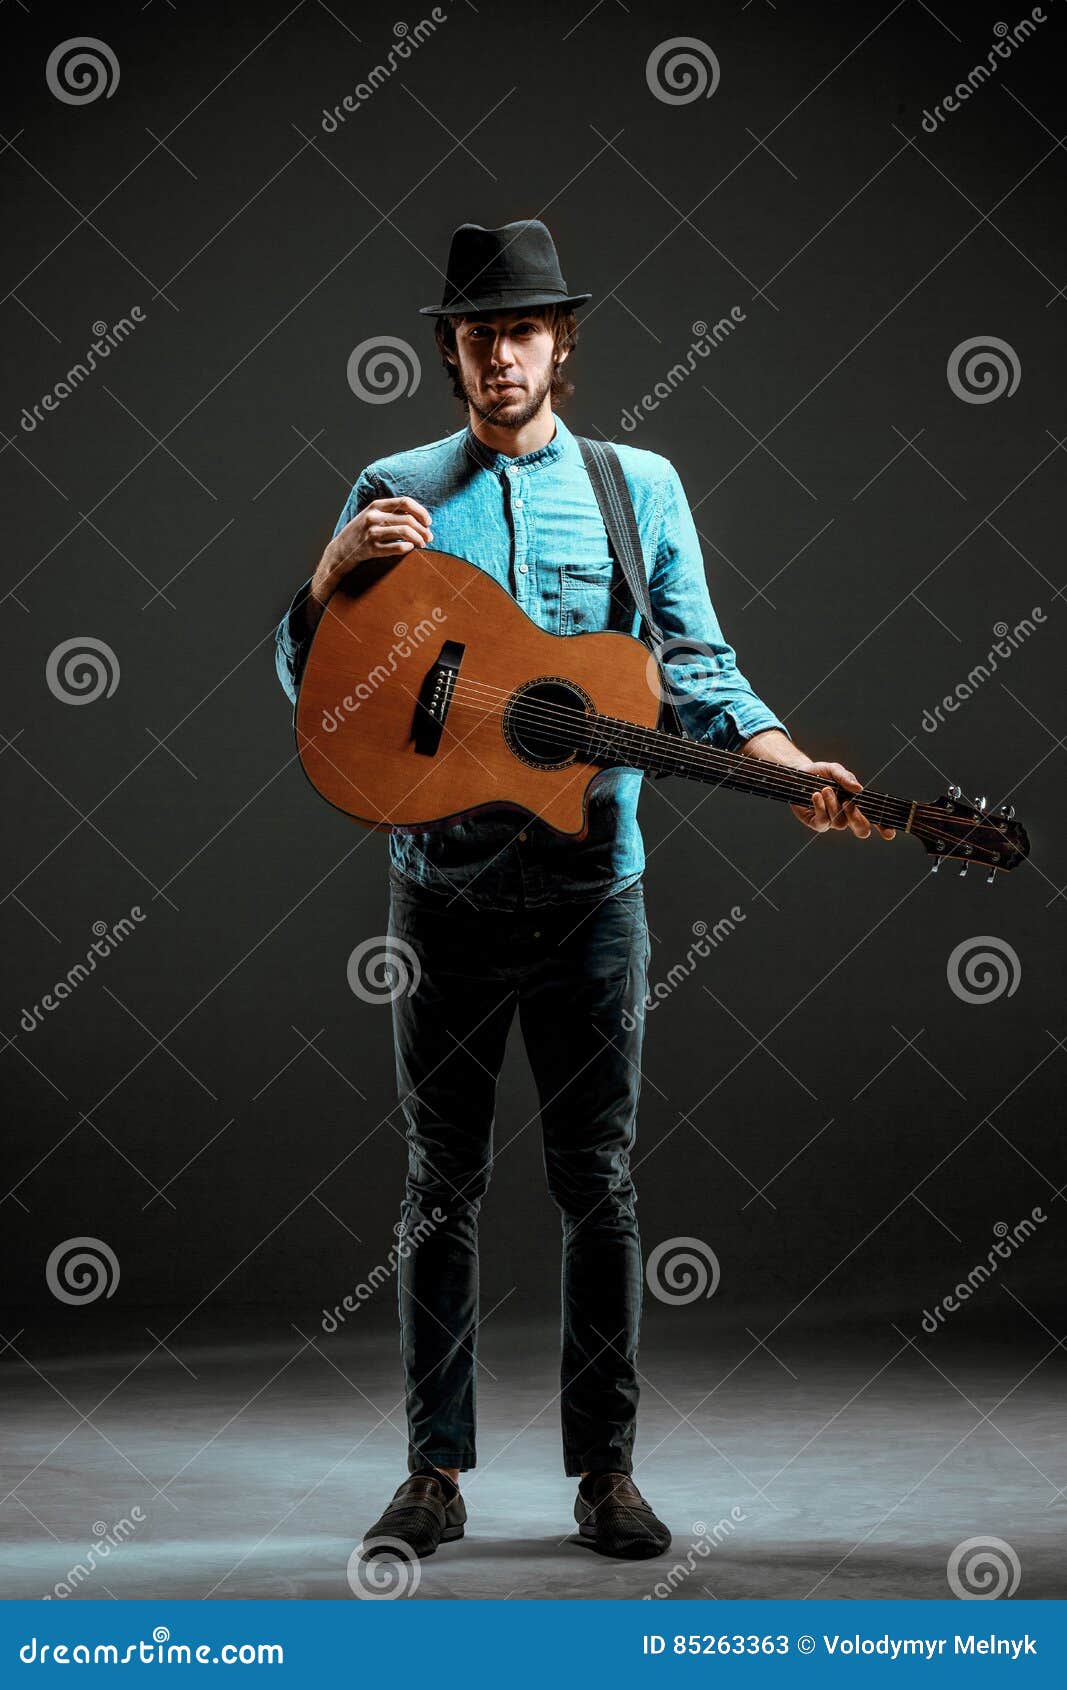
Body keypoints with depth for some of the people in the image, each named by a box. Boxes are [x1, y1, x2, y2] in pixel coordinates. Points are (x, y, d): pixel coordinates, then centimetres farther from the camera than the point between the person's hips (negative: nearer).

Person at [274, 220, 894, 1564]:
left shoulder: (640, 487, 7)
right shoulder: (396, 494, 6)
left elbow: (701, 673, 4)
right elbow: (307, 684, 5)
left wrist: (795, 772, -13)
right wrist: (334, 573, -14)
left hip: (590, 883, 0)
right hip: (443, 881, 0)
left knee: (598, 1184, 3)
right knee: (441, 1184, 5)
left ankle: (605, 1469, 10)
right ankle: (435, 1470, 11)